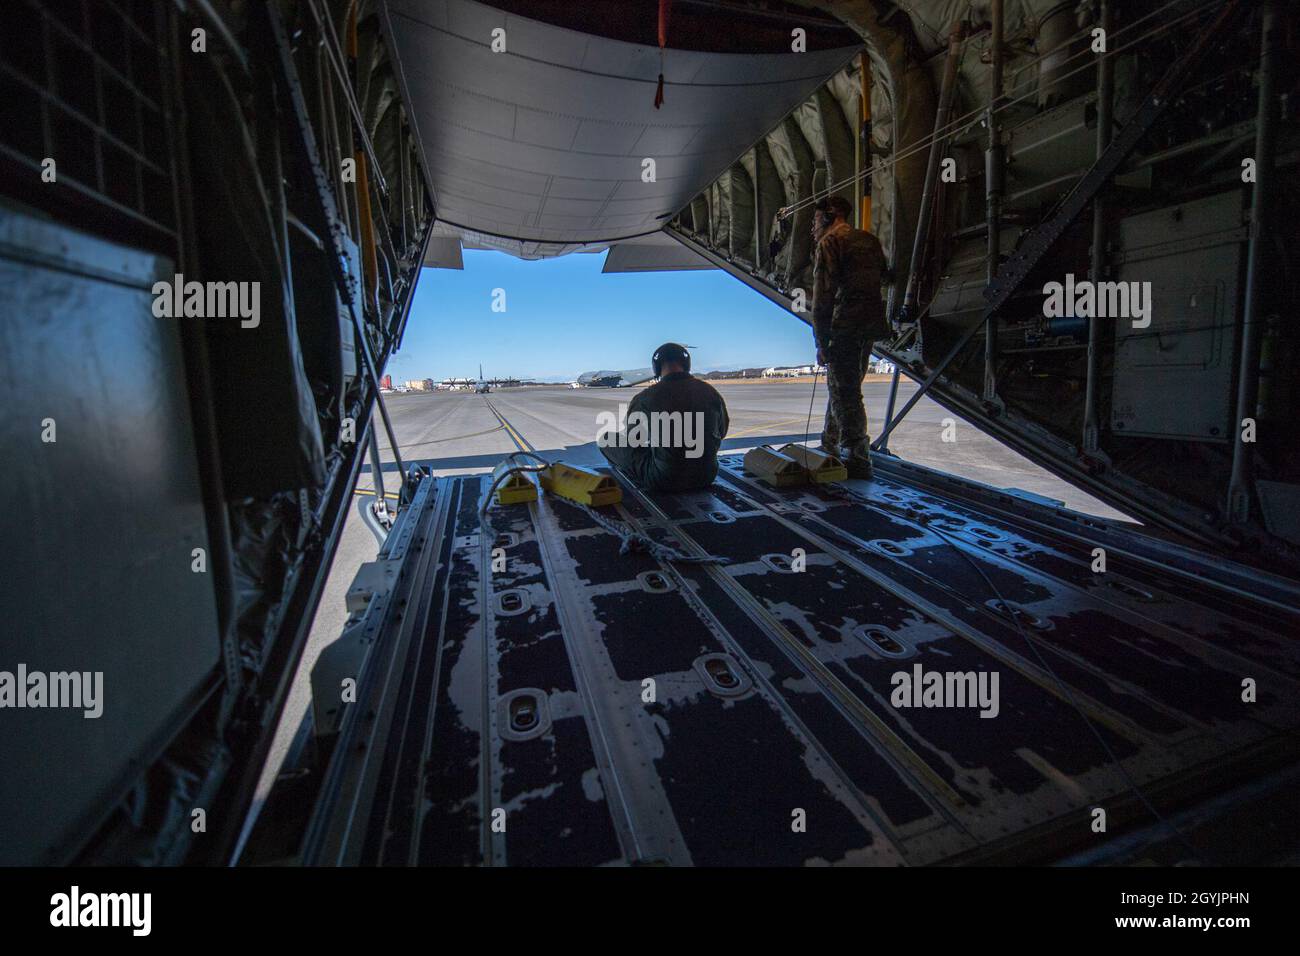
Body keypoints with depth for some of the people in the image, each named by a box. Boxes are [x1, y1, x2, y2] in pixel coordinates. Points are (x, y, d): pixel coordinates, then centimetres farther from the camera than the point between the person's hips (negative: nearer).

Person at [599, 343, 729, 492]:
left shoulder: (645, 398, -14)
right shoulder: (710, 392, -5)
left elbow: (631, 438, 5)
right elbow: (722, 432, 13)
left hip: (662, 481, -5)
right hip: (706, 477, 5)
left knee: (606, 438, 12)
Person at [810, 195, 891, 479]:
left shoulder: (829, 243, -4)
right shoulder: (870, 240, 21)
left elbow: (822, 297, -12)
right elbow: (885, 278, 22)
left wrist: (821, 343, -12)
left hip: (844, 326, -8)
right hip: (871, 325, 8)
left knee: (844, 392, -4)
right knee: (846, 388, 18)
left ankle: (858, 460, -3)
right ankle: (831, 446, 29)